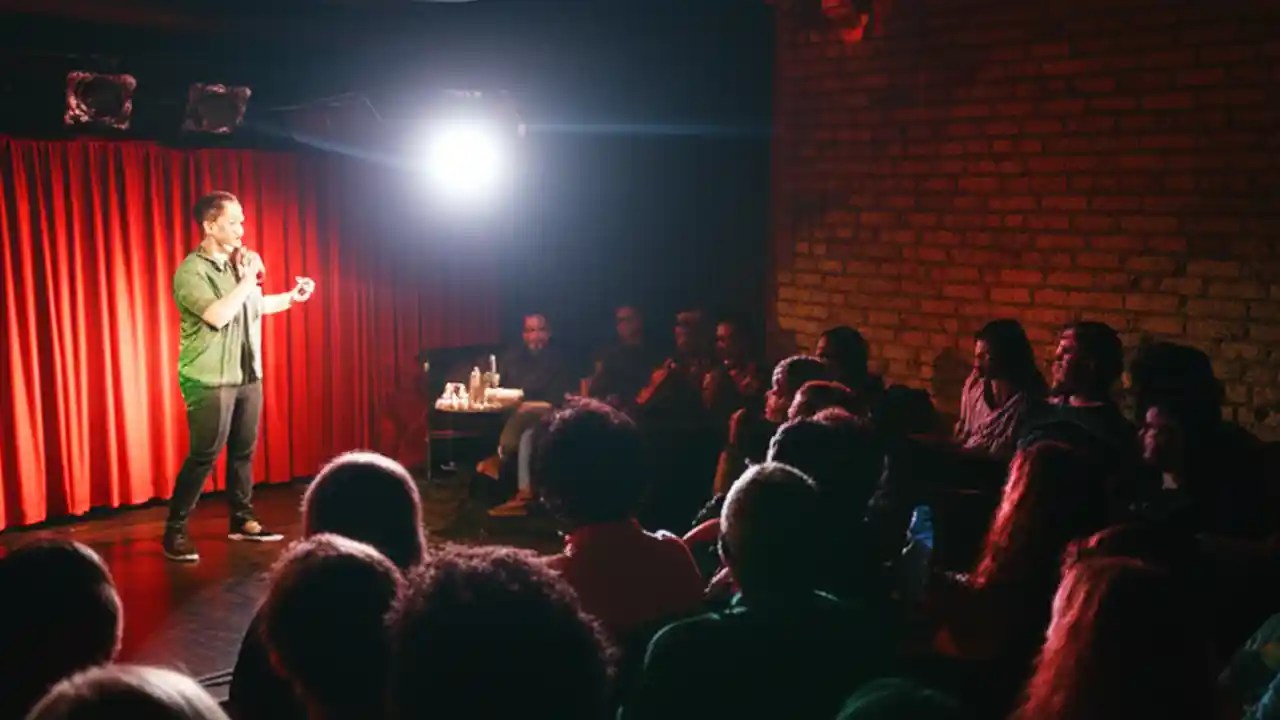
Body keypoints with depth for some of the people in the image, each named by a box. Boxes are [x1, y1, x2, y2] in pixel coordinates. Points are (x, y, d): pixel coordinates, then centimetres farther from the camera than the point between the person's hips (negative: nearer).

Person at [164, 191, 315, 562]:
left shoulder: (237, 263, 9)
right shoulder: (191, 271, -14)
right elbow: (217, 315, -28)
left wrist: (291, 297, 19)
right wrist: (248, 279, -17)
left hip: (247, 375, 7)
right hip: (210, 380, -7)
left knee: (243, 451, 12)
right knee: (203, 456, -6)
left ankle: (242, 521, 24)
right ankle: (175, 532, 4)